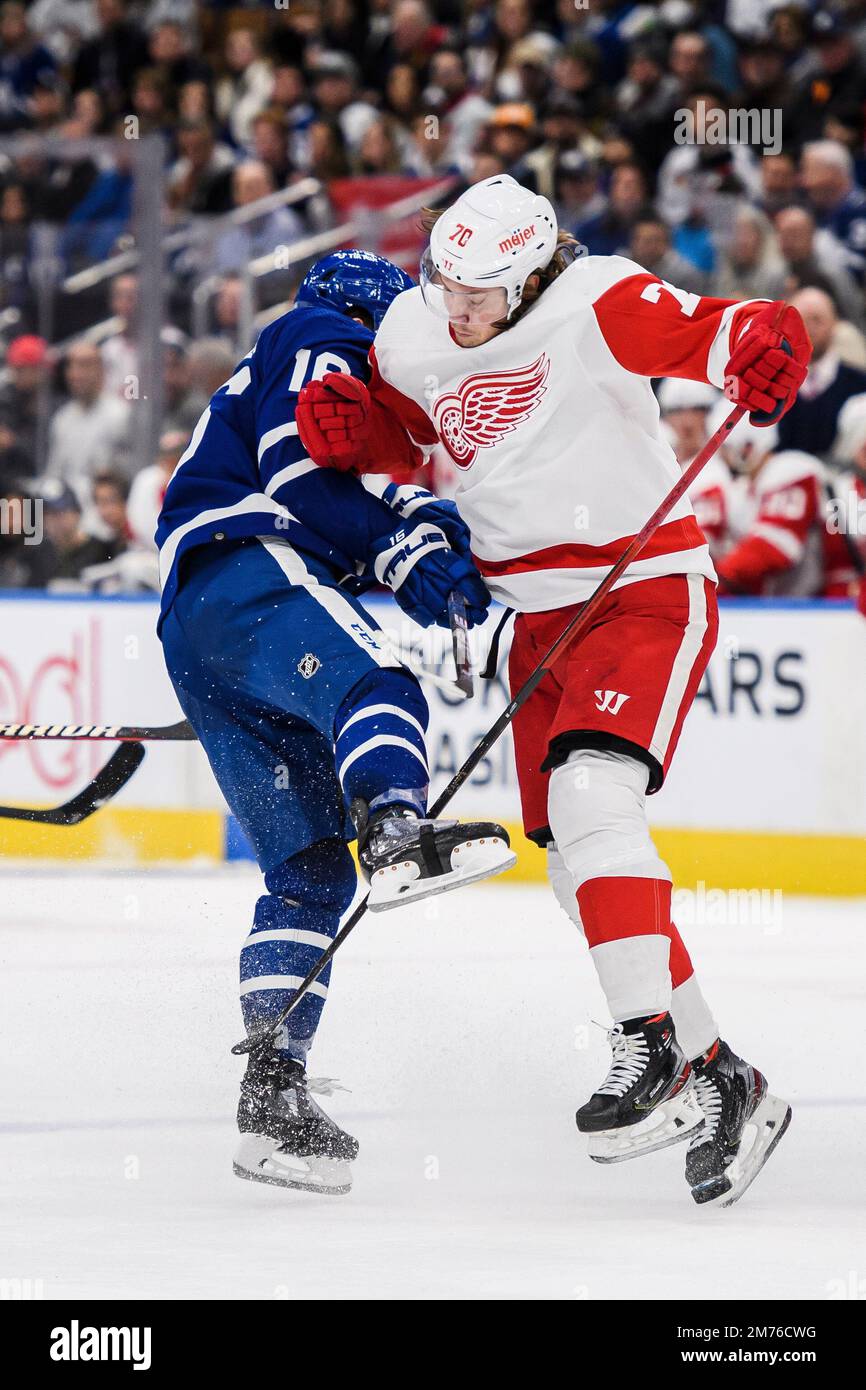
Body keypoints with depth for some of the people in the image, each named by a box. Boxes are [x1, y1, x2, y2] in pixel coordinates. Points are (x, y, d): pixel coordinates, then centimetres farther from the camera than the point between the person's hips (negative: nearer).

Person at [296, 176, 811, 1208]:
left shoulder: (599, 303, -18)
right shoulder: (410, 335, 1)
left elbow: (732, 337, -23)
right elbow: (403, 435, 19)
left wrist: (766, 353, -46)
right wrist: (342, 426, -3)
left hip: (647, 588, -7)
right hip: (540, 612, 7)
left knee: (590, 795, -28)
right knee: (580, 868, 6)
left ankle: (651, 1048, -28)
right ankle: (718, 1081, 16)